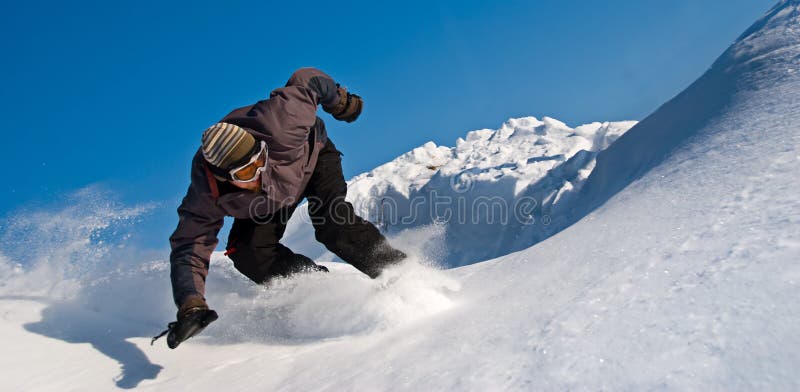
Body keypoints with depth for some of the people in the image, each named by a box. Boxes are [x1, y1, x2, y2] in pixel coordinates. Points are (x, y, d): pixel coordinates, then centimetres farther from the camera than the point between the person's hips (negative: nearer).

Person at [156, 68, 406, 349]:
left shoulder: (277, 127, -42)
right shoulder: (208, 195, -35)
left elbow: (306, 82, -26)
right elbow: (190, 247, -30)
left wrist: (340, 101, -8)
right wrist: (190, 306, -43)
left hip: (313, 156, -2)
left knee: (332, 224, -28)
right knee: (248, 252, -15)